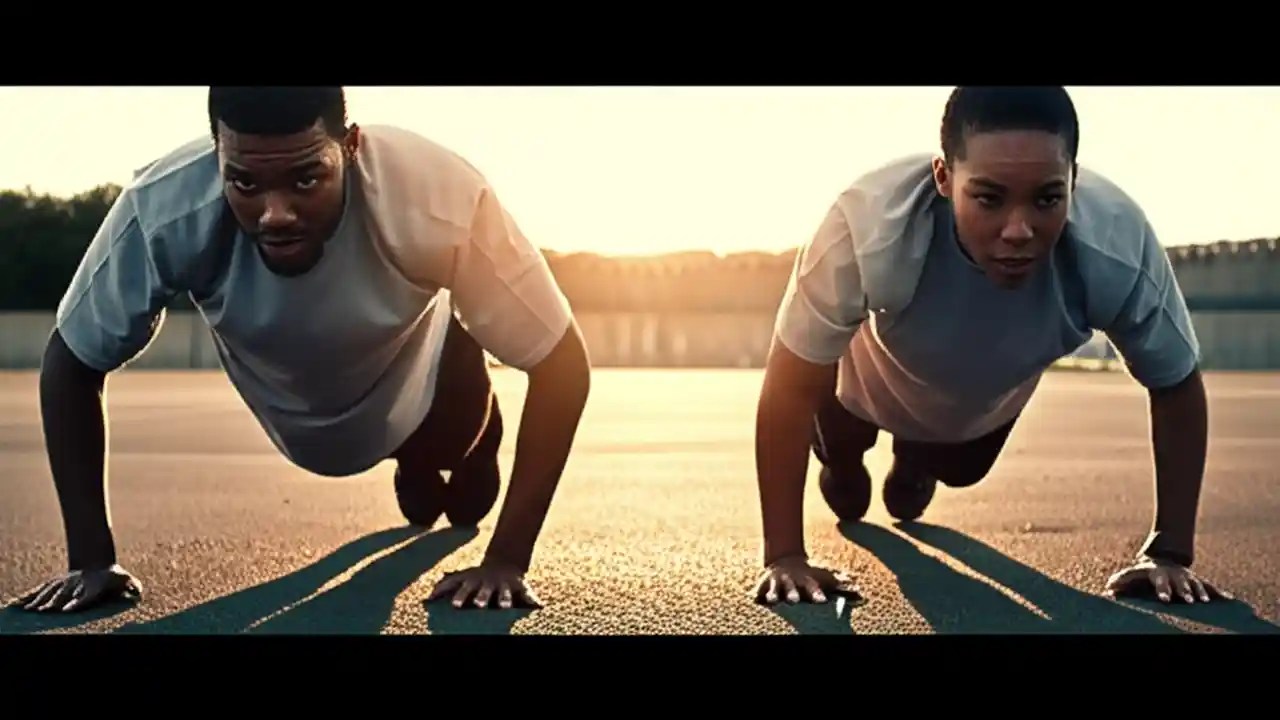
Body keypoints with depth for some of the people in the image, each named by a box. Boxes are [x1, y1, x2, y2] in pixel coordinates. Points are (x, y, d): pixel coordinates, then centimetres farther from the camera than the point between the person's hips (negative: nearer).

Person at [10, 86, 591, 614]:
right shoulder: (165, 209, -41)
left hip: (419, 379, -1)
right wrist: (92, 559, -26)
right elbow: (71, 363, -23)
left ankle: (472, 458, 31)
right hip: (294, 418, 2)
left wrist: (506, 559, -38)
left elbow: (561, 362, -35)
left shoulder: (438, 197, -46)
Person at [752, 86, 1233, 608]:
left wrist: (1169, 553, -23)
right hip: (876, 375, -2)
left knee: (961, 472, 29)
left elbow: (1177, 385, -21)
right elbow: (791, 386, -37)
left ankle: (914, 465, 66)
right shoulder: (868, 225, -48)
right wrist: (785, 556, -37)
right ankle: (842, 465, 61)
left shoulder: (1119, 246, -40)